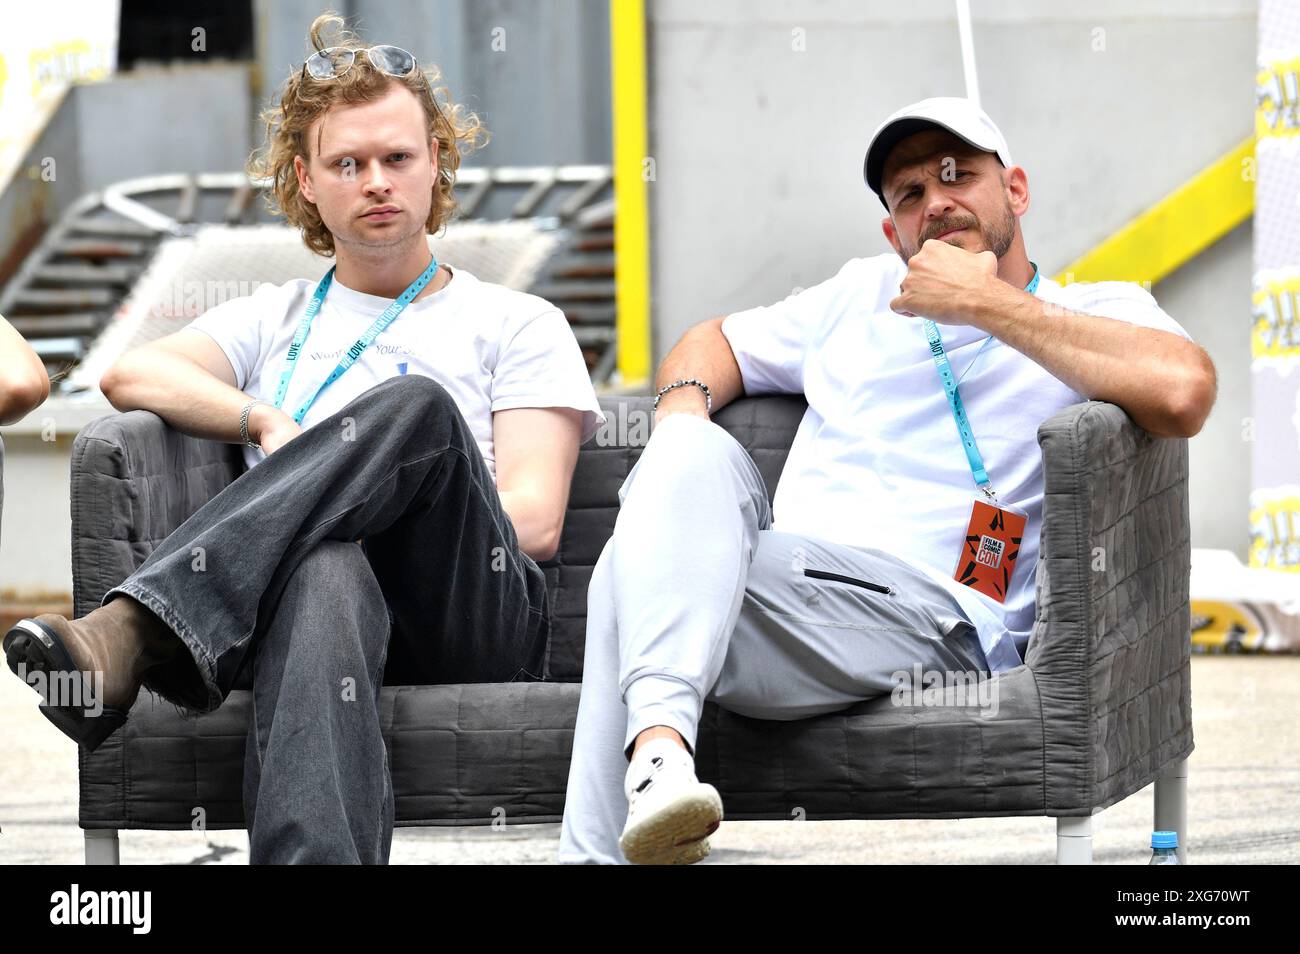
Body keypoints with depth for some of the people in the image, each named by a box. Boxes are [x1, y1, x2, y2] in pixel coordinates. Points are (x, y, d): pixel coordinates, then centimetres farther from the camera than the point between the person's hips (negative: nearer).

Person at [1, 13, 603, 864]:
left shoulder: (517, 325, 25)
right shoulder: (274, 322, 33)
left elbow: (533, 523, 10)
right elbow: (132, 376, 11)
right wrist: (269, 425, -4)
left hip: (468, 618, 0)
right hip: (324, 584, 0)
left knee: (418, 404, -32)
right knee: (324, 570, -42)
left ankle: (132, 632, -49)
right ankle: (315, 858, -72)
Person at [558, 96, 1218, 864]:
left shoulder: (1100, 312, 11)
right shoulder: (863, 295, 32)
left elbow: (1184, 393, -13)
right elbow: (717, 341, 42)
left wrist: (986, 304, -6)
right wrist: (685, 400, 14)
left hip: (923, 609, -5)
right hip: (790, 581, 5)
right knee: (695, 456, -31)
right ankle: (660, 739, -51)